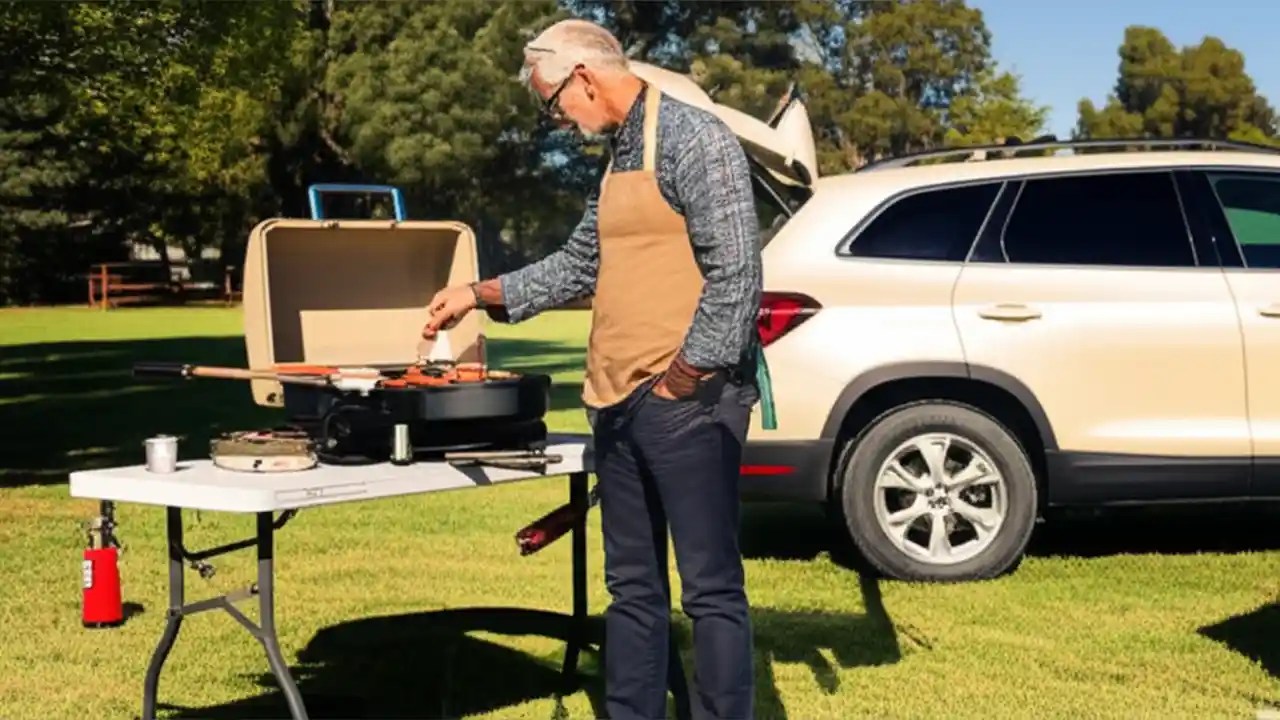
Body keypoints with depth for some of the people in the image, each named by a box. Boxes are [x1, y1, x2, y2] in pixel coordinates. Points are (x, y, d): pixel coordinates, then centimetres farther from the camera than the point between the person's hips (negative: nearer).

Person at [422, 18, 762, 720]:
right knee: (633, 586, 13)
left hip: (683, 404, -9)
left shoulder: (693, 138, -10)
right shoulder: (618, 154, 17)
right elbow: (579, 264, 27)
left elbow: (734, 273, -17)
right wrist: (478, 294, 26)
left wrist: (681, 380, -16)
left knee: (711, 587, -3)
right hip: (618, 403, 9)